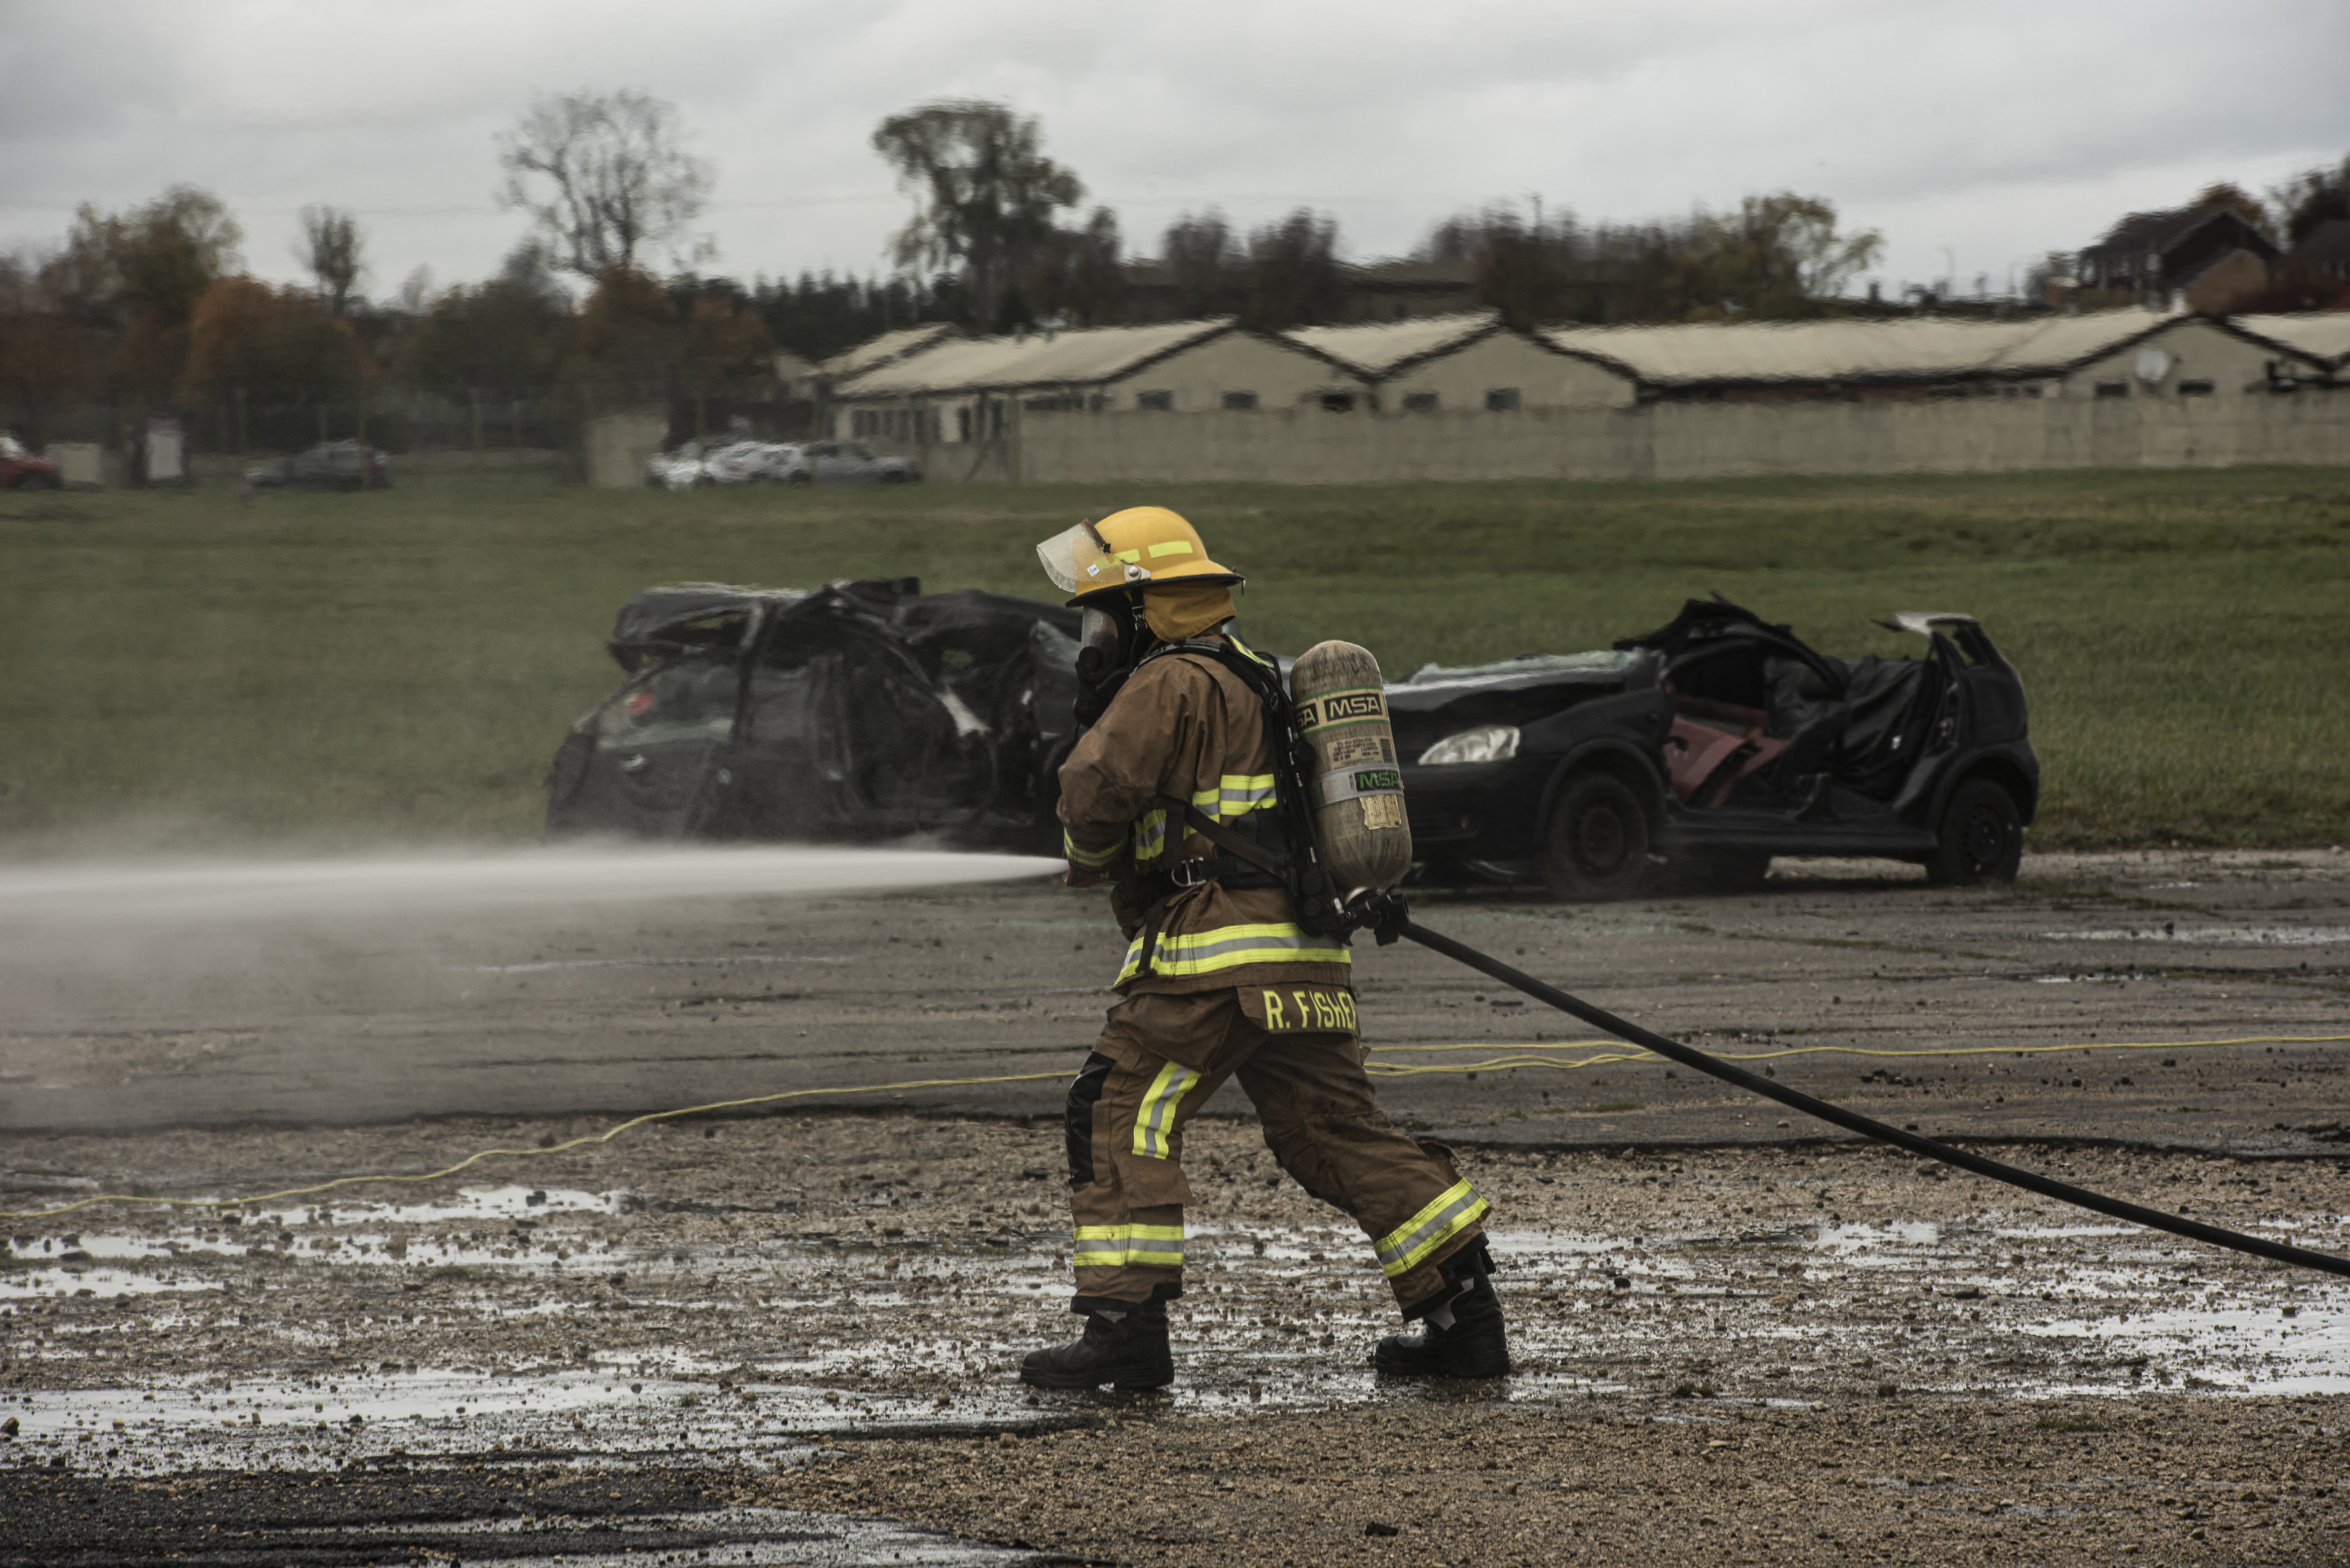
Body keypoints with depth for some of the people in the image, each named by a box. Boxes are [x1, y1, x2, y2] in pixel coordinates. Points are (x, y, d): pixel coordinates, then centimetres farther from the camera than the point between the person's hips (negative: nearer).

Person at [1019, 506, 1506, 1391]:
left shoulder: (1169, 684, -7)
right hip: (1306, 955, 9)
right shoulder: (1255, 680, 24)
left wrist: (1086, 858, 6)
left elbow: (1098, 793, -15)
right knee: (1338, 1135, 12)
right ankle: (1464, 1314, 9)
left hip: (1216, 952, -9)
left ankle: (1126, 1324, -10)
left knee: (1119, 1118, -5)